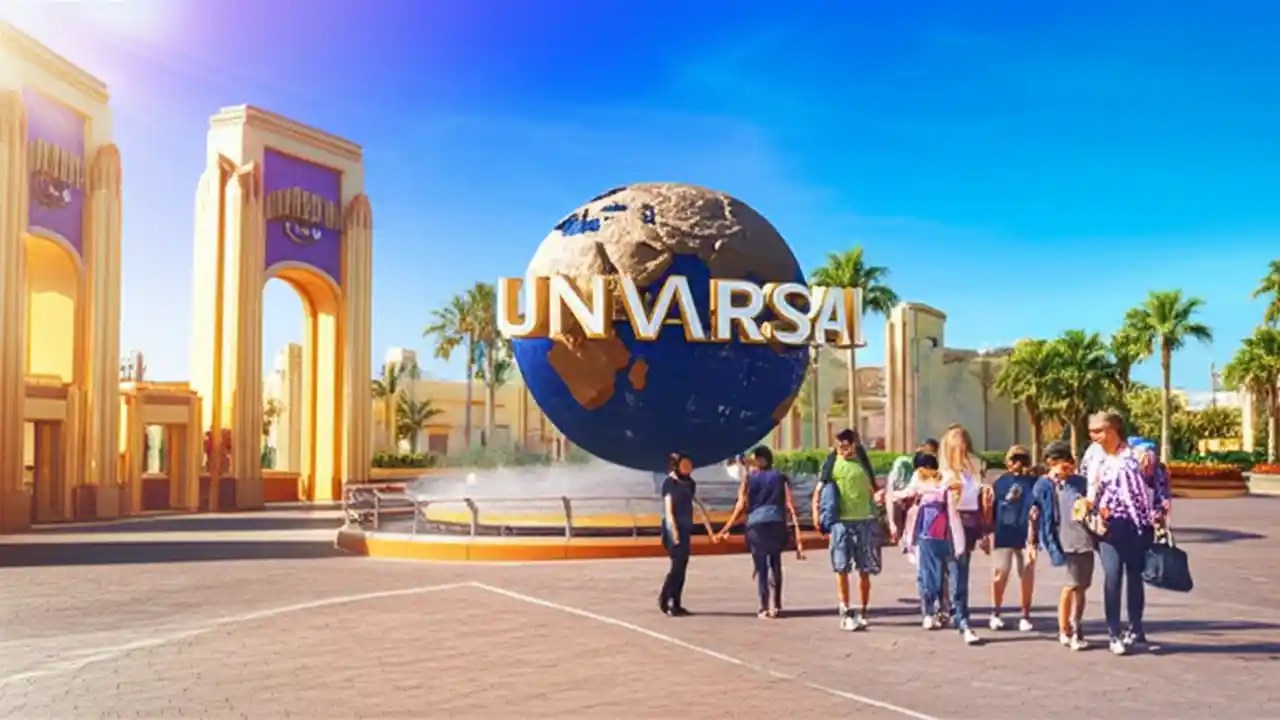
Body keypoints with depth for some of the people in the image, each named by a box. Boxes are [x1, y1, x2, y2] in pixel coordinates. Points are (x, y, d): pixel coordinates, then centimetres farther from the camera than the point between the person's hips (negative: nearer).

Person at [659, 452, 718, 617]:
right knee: (677, 566, -11)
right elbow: (668, 510, -13)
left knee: (682, 567, 7)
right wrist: (674, 532, -20)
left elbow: (699, 506, 15)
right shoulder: (670, 482, -8)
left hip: (686, 531, 7)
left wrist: (709, 530, 13)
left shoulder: (689, 483, 13)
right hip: (674, 531, -7)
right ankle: (665, 600, 0)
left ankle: (675, 604, 12)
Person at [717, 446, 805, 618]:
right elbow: (789, 505, 2)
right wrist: (796, 531, 0)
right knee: (775, 564, 17)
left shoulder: (749, 479, 8)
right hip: (777, 523, 1)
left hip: (756, 524, -1)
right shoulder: (781, 478, 11)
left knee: (760, 567, 6)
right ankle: (775, 605, 14)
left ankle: (765, 608, 3)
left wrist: (726, 528, 4)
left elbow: (741, 506, 0)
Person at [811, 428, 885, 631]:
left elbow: (872, 487, 15)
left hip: (865, 520, 2)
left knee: (864, 570, 6)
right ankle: (845, 611, 7)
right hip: (841, 521, -2)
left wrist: (878, 495, -8)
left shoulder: (863, 462, 8)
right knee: (842, 568, 0)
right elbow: (818, 491, 2)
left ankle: (862, 612, 16)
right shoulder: (832, 463, 1)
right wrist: (817, 516, -9)